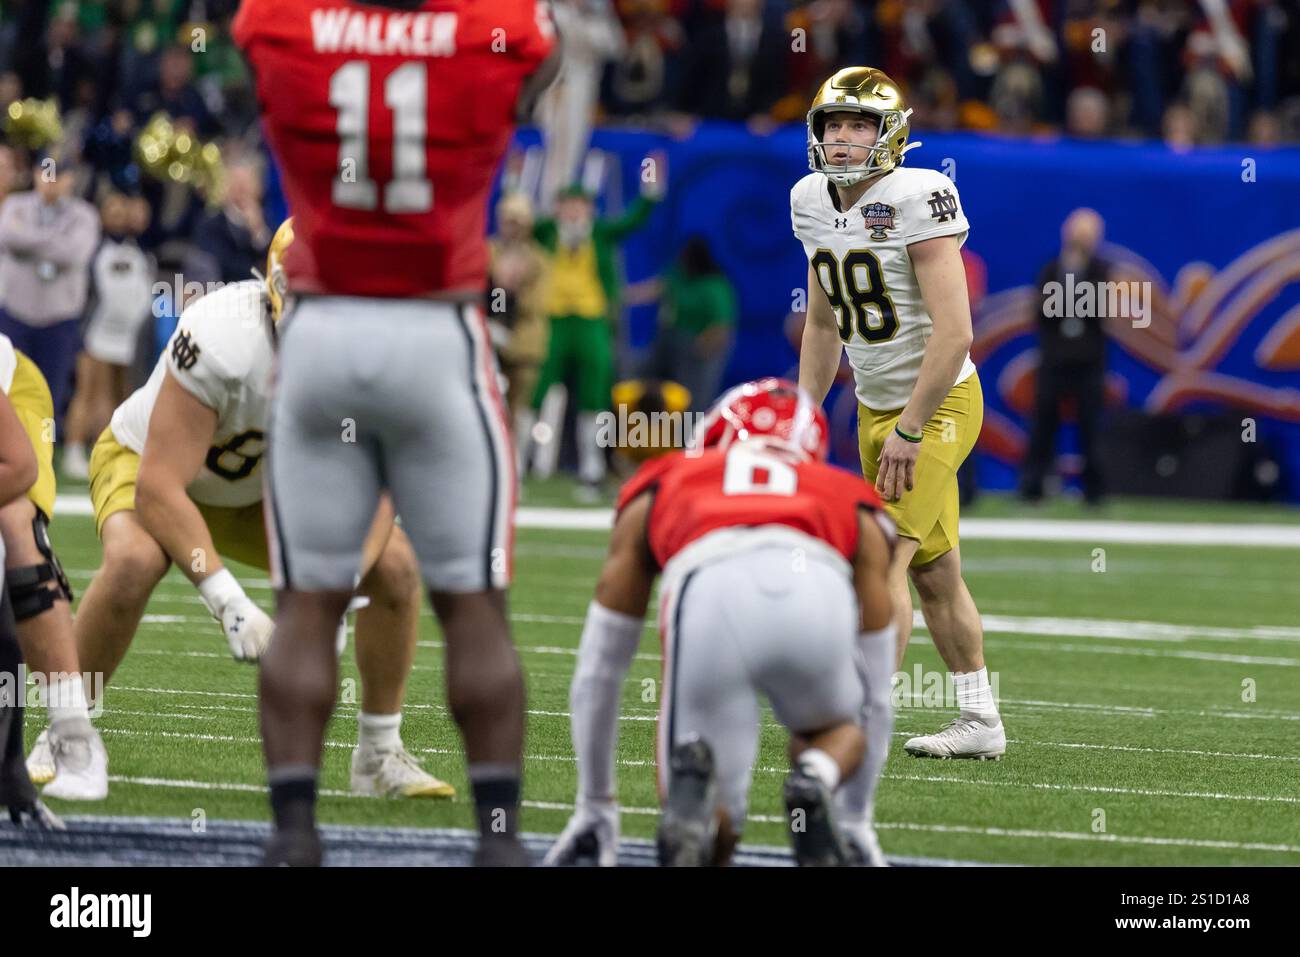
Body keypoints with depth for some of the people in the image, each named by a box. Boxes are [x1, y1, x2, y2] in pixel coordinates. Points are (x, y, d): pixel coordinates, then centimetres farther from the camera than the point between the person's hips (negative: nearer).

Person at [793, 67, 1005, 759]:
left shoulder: (916, 199, -20)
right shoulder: (813, 202, 3)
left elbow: (953, 332, -24)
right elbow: (823, 325, 17)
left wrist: (909, 431, -22)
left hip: (938, 403, -7)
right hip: (877, 409, 7)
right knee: (933, 571, 14)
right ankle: (981, 722, 25)